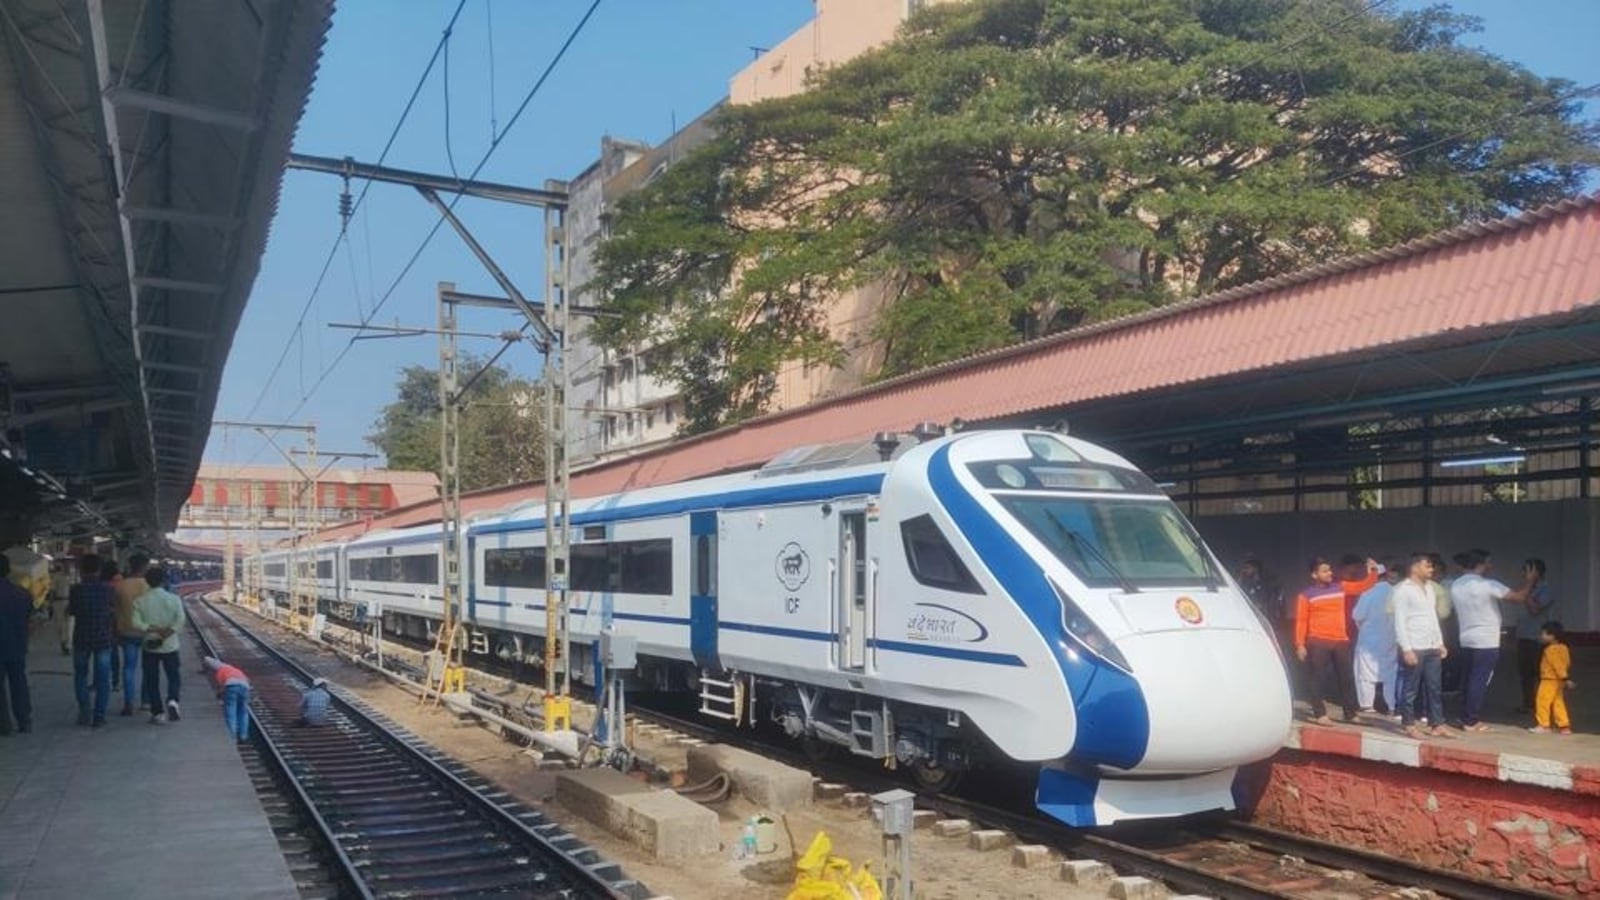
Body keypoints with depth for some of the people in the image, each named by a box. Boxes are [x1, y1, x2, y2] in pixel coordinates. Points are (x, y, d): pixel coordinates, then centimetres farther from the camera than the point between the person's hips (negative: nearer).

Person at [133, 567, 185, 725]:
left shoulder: (140, 601, -4)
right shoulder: (173, 599, -5)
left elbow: (136, 623, -13)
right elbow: (180, 620, -16)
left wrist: (153, 629, -10)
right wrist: (167, 632, -14)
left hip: (149, 646, 0)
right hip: (170, 645, 0)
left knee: (152, 681, 8)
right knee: (173, 677, 12)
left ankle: (158, 714, 9)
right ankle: (172, 701, -13)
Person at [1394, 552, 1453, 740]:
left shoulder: (1429, 587, 15)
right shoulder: (1403, 589, -9)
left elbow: (1434, 617, 20)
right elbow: (1400, 621, -13)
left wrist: (1440, 642, 14)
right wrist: (1406, 648, -18)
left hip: (1432, 647, 7)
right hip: (1414, 647, -7)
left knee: (1434, 688, 9)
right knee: (1410, 688, 0)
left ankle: (1437, 725, 14)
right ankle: (1409, 724, 9)